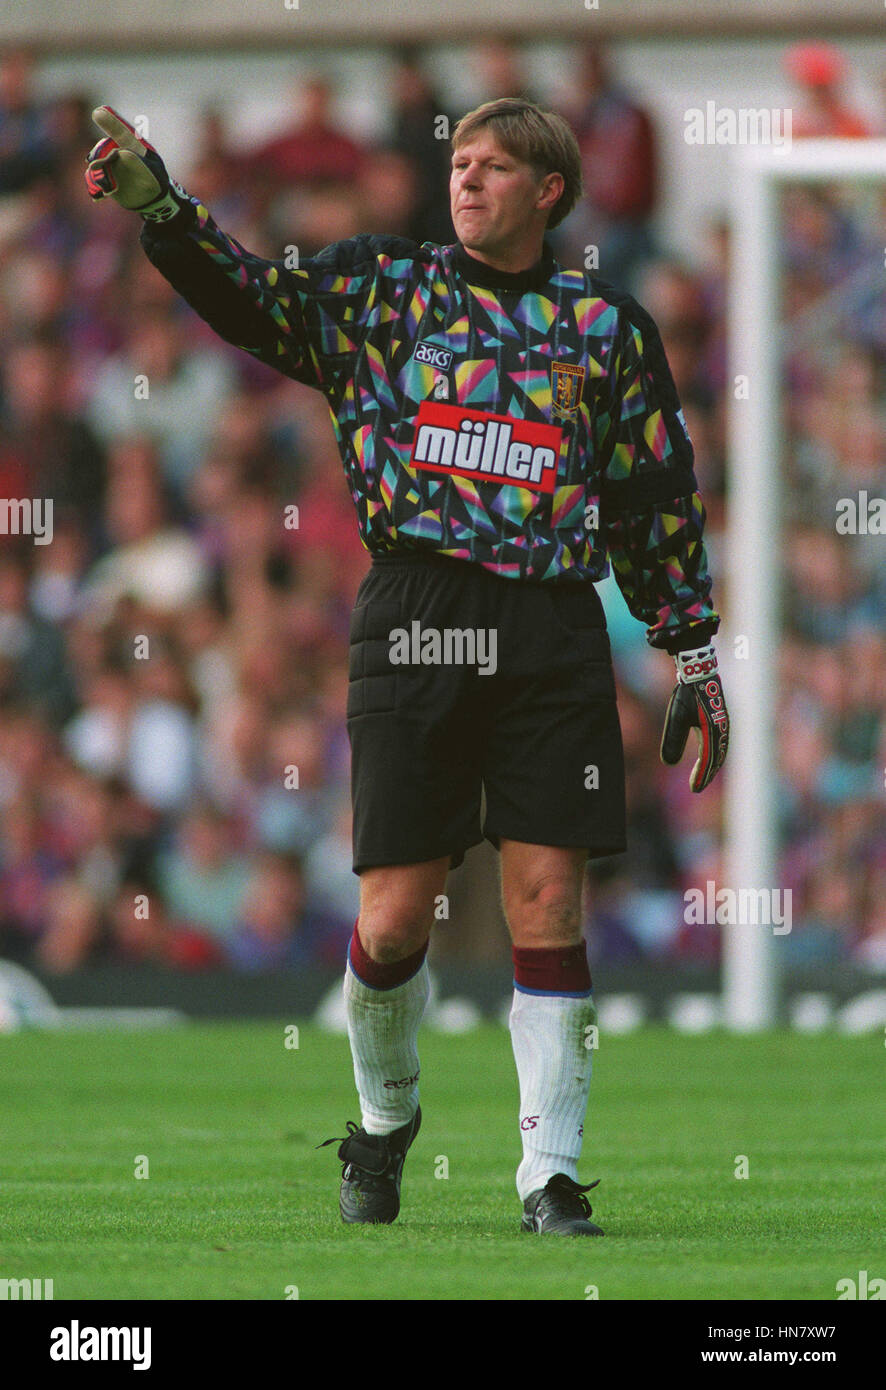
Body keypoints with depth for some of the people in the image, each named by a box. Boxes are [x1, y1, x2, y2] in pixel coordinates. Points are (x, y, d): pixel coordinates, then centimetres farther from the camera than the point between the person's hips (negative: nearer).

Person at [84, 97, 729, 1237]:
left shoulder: (607, 326, 13)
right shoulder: (383, 289, 11)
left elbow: (660, 501, 16)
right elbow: (253, 298, -3)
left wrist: (694, 660, 14)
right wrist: (159, 207, -19)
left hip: (552, 630, 1)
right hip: (416, 621, -1)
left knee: (548, 905, -4)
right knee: (395, 918, -2)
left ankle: (549, 1176, 3)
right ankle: (384, 1118, 25)